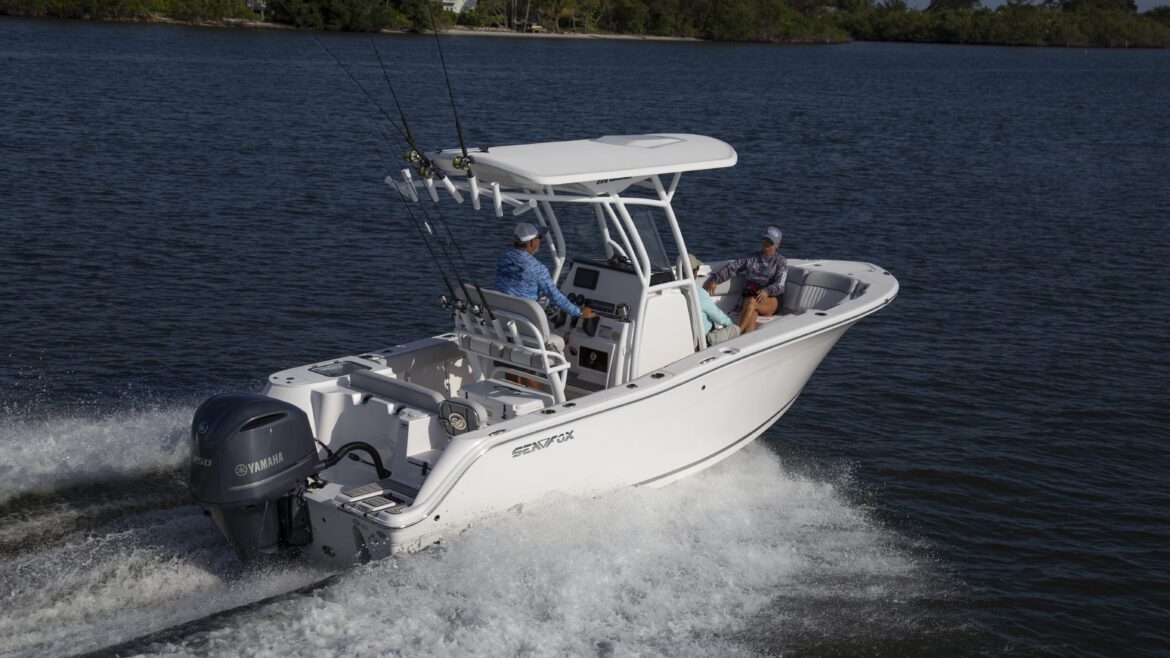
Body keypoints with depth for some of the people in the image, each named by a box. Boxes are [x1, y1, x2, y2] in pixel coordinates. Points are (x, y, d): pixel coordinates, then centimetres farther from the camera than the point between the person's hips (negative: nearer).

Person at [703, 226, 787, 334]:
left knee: (752, 301, -36)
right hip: (750, 295, 2)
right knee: (752, 314, -34)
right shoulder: (752, 258, 18)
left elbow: (779, 285, -6)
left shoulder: (781, 261, 8)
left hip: (772, 300, -2)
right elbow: (731, 268, 10)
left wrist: (767, 291, -29)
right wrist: (715, 280, -7)